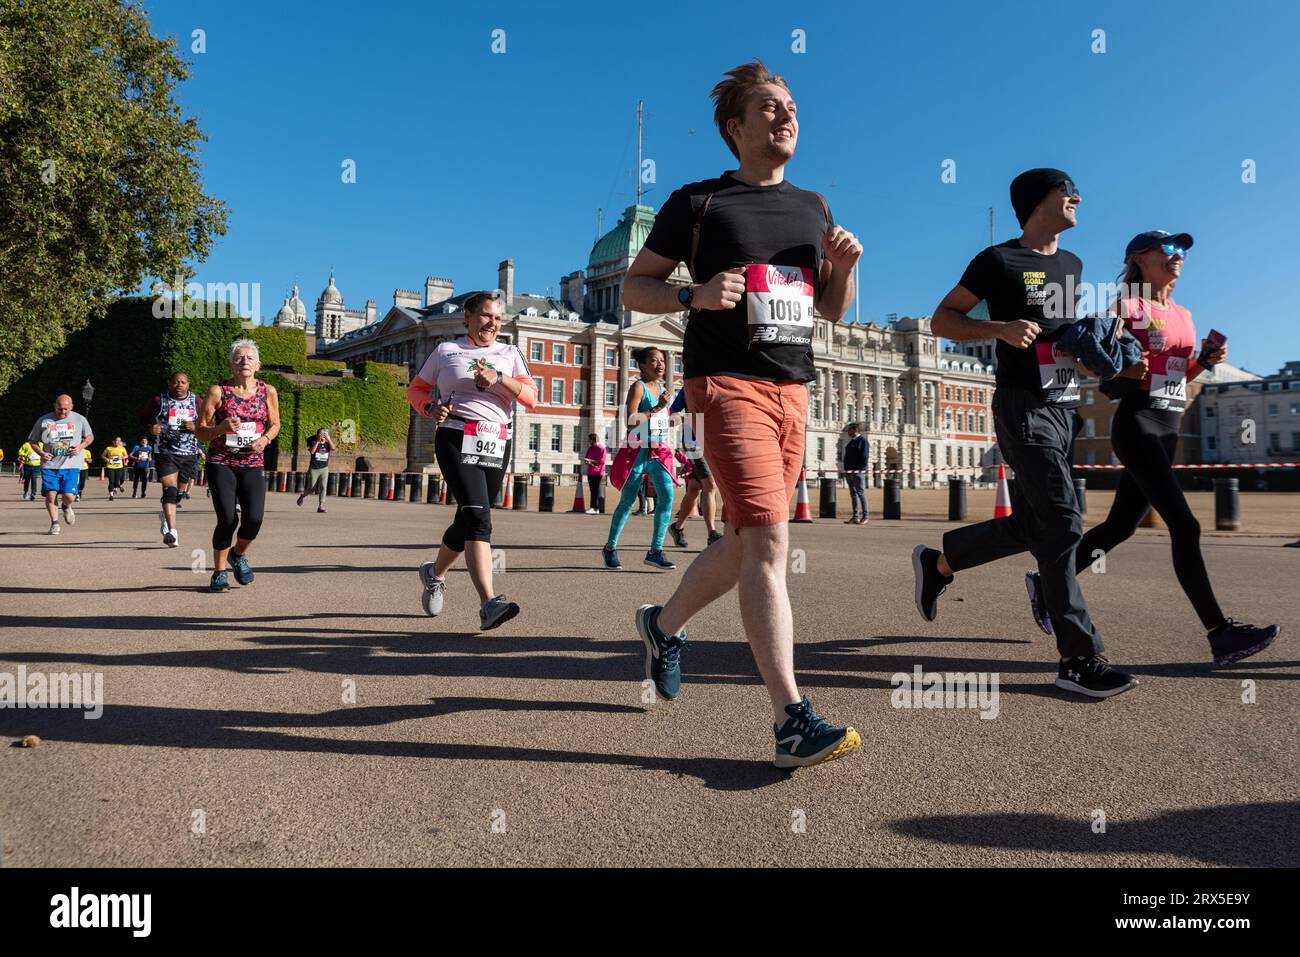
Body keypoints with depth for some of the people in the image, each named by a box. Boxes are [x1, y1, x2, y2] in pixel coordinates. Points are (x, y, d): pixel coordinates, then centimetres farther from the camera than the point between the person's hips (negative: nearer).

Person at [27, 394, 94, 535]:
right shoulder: (43, 421, 5)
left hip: (71, 465, -1)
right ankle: (54, 523, 10)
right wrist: (41, 453, -5)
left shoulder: (79, 419, 5)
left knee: (69, 495, -11)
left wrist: (81, 446, -3)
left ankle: (66, 507, 26)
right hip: (49, 465, 1)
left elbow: (90, 436, 17)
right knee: (50, 494, -8)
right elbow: (33, 440, 14)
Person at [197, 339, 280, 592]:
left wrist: (266, 438, -5)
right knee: (228, 519, -11)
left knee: (254, 518, -14)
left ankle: (239, 555, 21)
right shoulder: (218, 391, -3)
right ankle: (219, 572, 12)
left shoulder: (268, 392, 3)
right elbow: (200, 432, 0)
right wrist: (222, 428, -20)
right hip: (221, 464, -2)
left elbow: (275, 424, 16)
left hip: (252, 465, 2)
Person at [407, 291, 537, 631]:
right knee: (478, 517, -22)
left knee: (468, 521, 11)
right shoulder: (446, 351, 11)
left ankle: (435, 573, 39)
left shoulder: (509, 354, 15)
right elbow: (416, 389, 16)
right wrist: (431, 408, -5)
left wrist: (498, 379, -11)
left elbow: (531, 397, 5)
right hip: (456, 439, -4)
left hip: (496, 444, 4)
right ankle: (489, 604, -30)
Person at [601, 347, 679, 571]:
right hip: (638, 449, -5)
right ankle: (610, 547, 21)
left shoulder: (662, 387, 14)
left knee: (667, 494, -12)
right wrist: (657, 408, -22)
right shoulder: (638, 386, -7)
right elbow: (631, 421, -18)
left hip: (658, 451, 6)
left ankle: (655, 550, -8)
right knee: (627, 502, 4)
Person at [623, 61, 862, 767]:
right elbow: (635, 286, 4)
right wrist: (696, 295, -15)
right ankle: (792, 722, -18)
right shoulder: (697, 202, 3)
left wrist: (844, 267, 1)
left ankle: (665, 623, 37)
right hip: (727, 384, -7)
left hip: (793, 390, 7)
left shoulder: (812, 208, 19)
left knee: (746, 544, 12)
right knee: (769, 538, -19)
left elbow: (834, 312, 22)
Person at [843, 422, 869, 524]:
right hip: (849, 472, 8)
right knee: (853, 494, 7)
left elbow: (865, 456, -12)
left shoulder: (862, 440, -4)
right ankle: (855, 517, 9)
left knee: (860, 493, -9)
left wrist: (861, 469, -19)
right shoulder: (851, 441, 20)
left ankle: (865, 517, -6)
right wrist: (846, 470, 14)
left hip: (858, 471, -8)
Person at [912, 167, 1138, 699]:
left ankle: (937, 561, 28)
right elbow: (942, 320, -4)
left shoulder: (1072, 265, 20)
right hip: (1023, 406, -8)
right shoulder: (999, 261, -3)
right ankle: (1079, 659, -7)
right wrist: (1002, 327, -19)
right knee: (1062, 525, -12)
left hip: (1065, 406, 8)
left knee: (1031, 526, 9)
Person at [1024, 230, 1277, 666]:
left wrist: (1205, 361, 4)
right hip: (1137, 423, -9)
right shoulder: (1126, 306, -4)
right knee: (1185, 526, -14)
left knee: (1121, 526, 11)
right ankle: (1221, 634, -11)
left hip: (1168, 429, 9)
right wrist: (1120, 367, -25)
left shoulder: (1182, 314, 18)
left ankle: (1046, 584, 24)